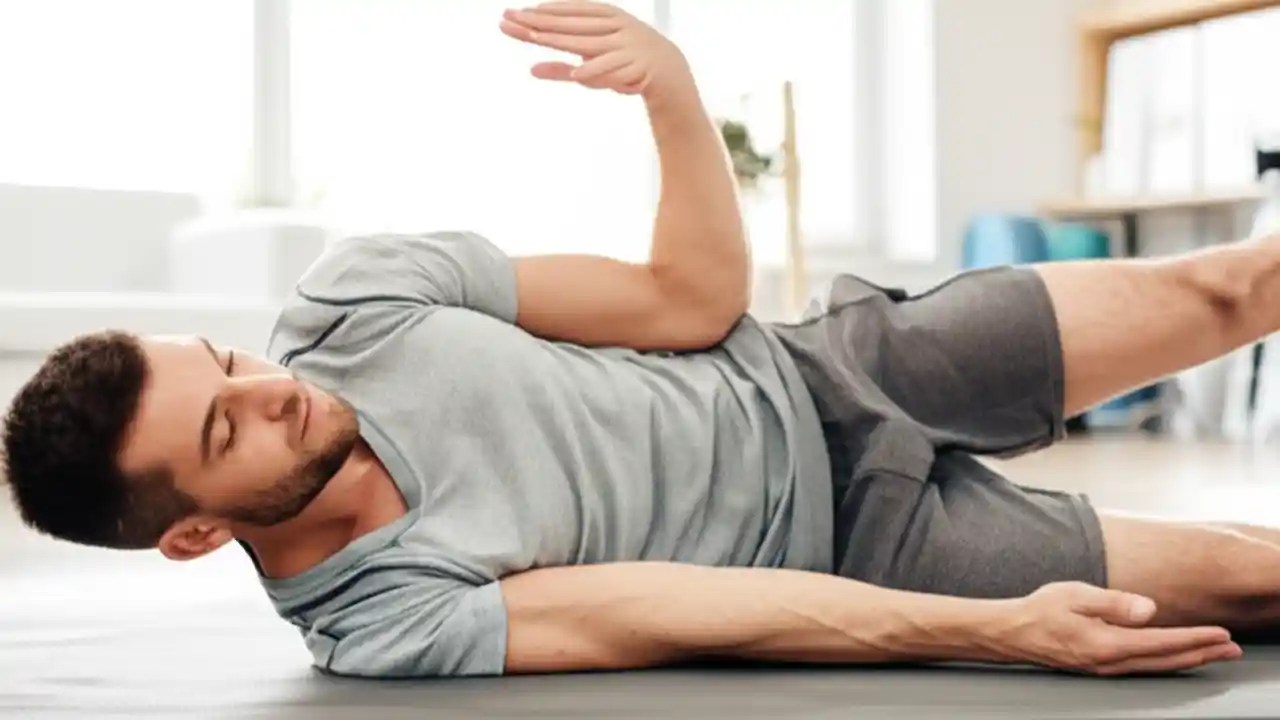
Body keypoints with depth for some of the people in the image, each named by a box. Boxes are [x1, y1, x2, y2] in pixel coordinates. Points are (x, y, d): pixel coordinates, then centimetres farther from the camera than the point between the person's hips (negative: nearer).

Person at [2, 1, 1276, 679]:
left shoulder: (355, 291, -14)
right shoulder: (374, 625, -26)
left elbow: (694, 299, -10)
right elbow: (704, 619, -26)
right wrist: (1005, 635, -25)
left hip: (815, 374, 4)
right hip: (846, 549, -4)